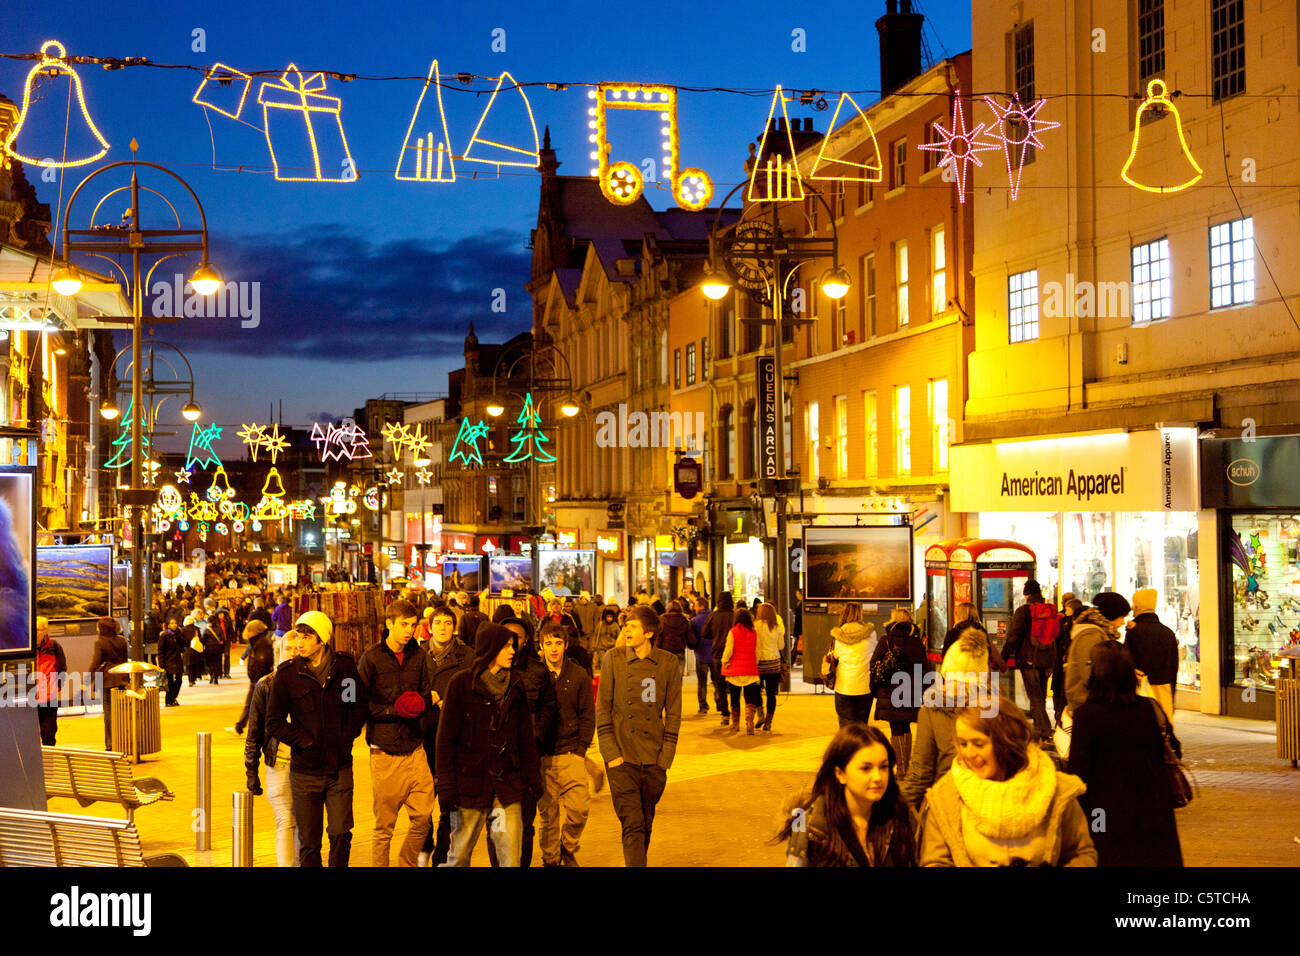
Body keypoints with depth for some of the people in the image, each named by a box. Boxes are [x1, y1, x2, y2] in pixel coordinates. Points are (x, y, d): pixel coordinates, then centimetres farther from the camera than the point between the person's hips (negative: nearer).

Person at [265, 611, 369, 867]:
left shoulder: (345, 666, -1)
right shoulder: (287, 675, -5)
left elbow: (361, 707, 10)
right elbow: (274, 723, -2)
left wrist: (346, 736, -3)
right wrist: (307, 741, -9)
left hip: (340, 768, 1)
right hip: (306, 771, -1)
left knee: (341, 834, -2)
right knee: (309, 842, 4)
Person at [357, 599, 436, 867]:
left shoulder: (418, 655, 8)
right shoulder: (371, 658, -4)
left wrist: (420, 705, -8)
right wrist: (394, 711, -14)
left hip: (415, 749, 4)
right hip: (385, 752, -4)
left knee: (423, 815, 1)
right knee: (384, 826, 2)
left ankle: (408, 863, 22)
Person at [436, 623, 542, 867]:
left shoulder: (515, 684, 9)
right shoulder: (462, 683, -3)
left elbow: (526, 735, 15)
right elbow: (446, 736, -4)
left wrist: (533, 777, 12)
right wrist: (446, 784, -9)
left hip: (508, 783, 3)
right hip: (470, 782, -3)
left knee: (511, 857, 0)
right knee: (460, 855, 6)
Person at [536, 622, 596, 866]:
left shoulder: (579, 676, 3)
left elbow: (588, 715, 7)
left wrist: (581, 749, -2)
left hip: (571, 753, 1)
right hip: (542, 755, -1)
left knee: (580, 807, -8)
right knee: (547, 813, 2)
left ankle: (568, 848, 18)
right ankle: (551, 859, 20)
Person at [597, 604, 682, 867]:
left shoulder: (668, 663, 1)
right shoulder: (613, 659, -1)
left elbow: (673, 713, 6)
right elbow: (602, 708, 1)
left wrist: (666, 755, 0)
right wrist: (610, 752, -6)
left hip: (654, 759, 2)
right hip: (622, 758, -2)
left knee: (646, 825, 12)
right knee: (632, 825, -8)